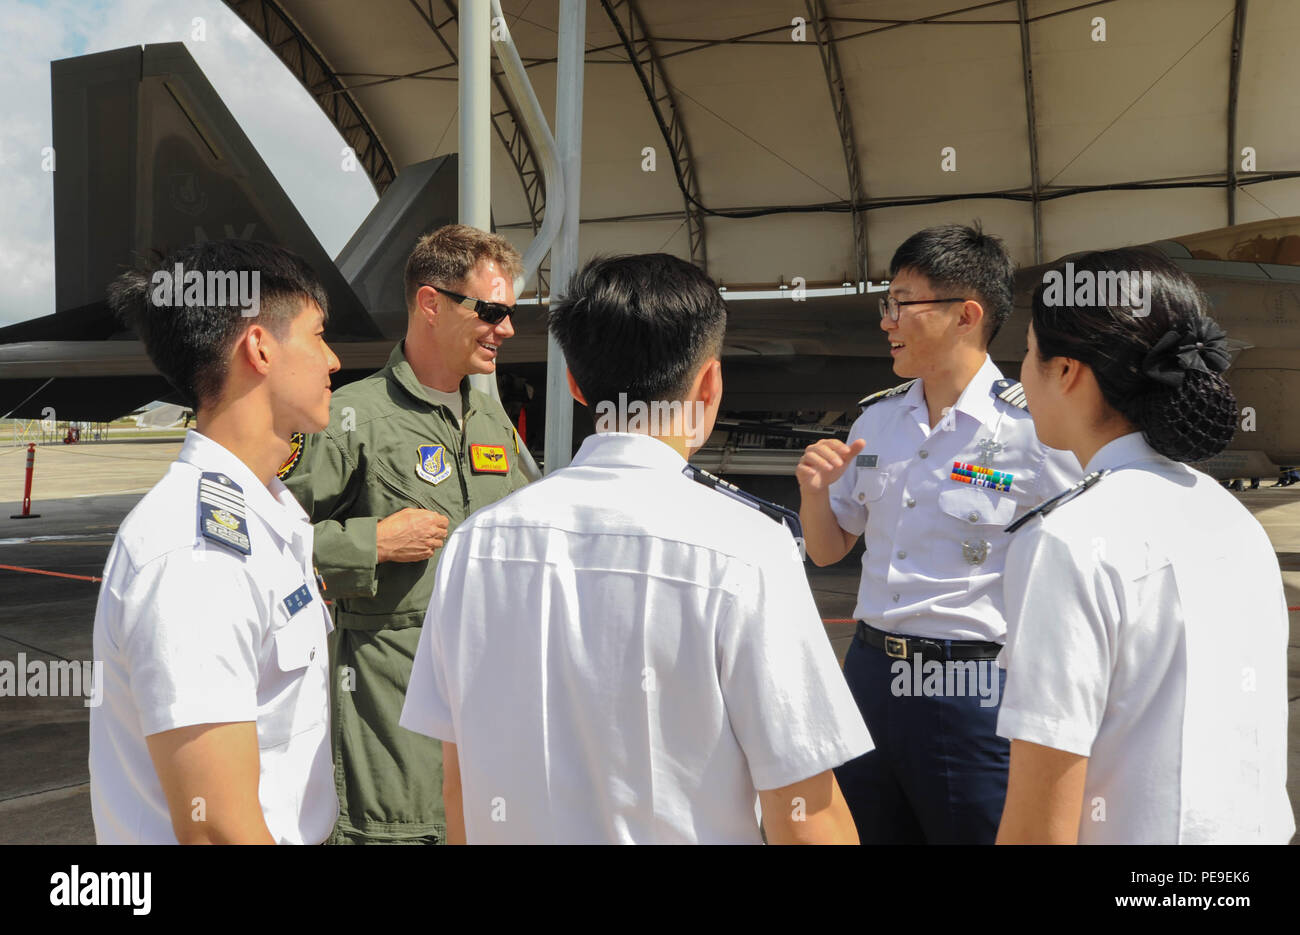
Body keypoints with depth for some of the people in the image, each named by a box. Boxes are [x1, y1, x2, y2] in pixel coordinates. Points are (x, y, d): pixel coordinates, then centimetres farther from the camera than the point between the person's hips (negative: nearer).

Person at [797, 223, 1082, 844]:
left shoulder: (1034, 431, -12)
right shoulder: (877, 420, 8)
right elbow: (827, 551, 16)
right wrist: (814, 491, -3)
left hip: (975, 693, -6)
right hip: (870, 674, 6)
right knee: (862, 830, 17)